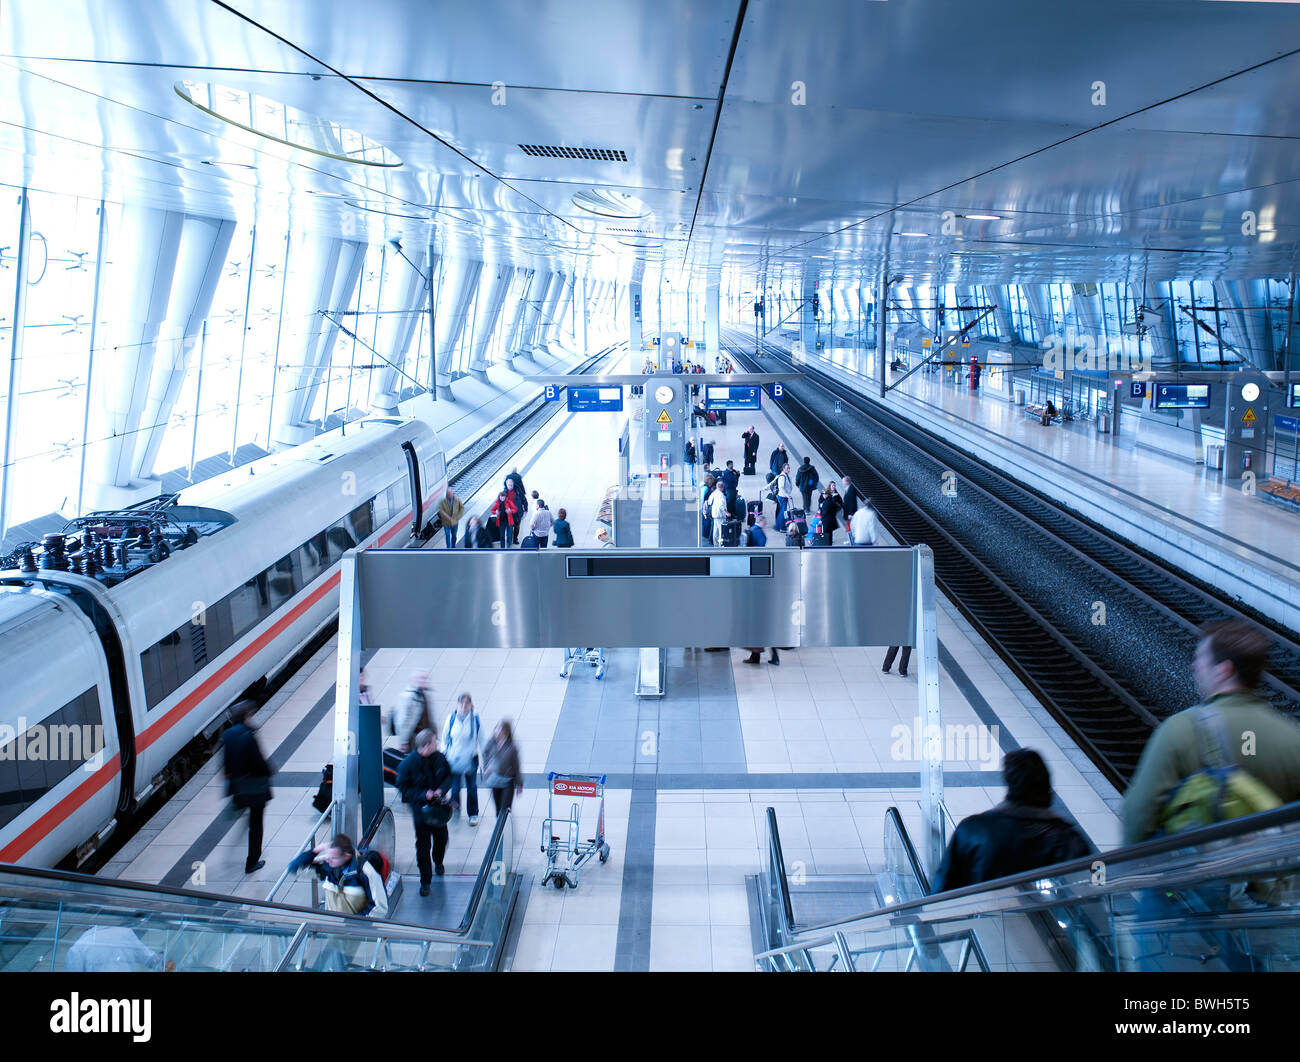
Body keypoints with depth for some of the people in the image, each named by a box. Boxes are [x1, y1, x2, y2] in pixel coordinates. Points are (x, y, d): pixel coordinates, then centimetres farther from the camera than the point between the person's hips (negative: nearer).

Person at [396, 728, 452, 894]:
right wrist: (423, 795, -25)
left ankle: (438, 862, 50)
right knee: (423, 844, 0)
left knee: (441, 837, 18)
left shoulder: (439, 757, -7)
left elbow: (448, 776, 7)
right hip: (420, 807, -4)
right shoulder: (408, 763, -20)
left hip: (438, 804, 4)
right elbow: (403, 787, -13)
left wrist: (441, 789, -13)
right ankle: (425, 881, 13)